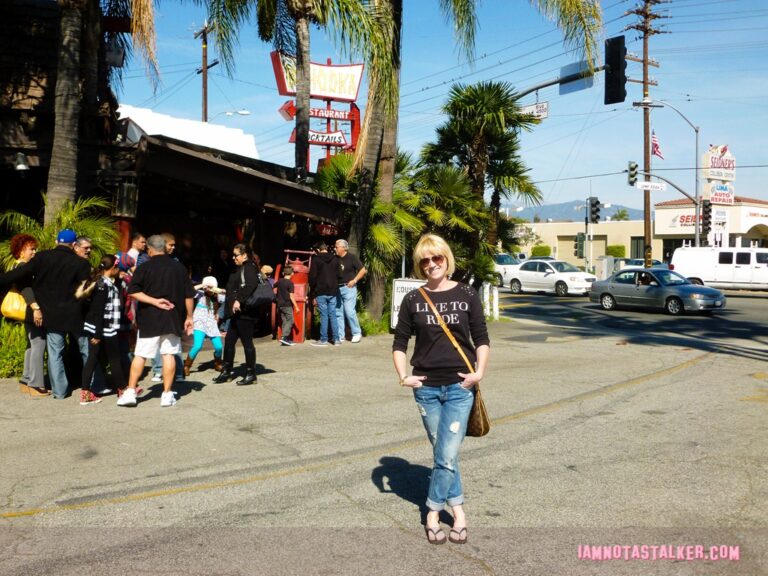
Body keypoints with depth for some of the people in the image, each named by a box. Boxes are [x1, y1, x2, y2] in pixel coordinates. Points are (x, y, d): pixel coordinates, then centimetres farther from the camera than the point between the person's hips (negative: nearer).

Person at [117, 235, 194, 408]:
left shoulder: (144, 268, -4)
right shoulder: (179, 267, 4)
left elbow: (133, 292, -13)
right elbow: (189, 295, 5)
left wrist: (154, 301, -12)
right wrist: (189, 317, 12)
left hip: (149, 319, -2)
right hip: (173, 318, 2)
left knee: (140, 355, 6)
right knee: (169, 355, 4)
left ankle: (130, 392, 8)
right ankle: (167, 394, 5)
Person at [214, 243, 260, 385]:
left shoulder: (249, 268, -11)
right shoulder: (240, 269, 20)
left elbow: (251, 284, -29)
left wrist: (239, 300, -30)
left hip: (245, 313, -10)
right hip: (237, 313, 10)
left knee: (247, 342, -2)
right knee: (229, 341, 13)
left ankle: (251, 374, 6)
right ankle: (226, 372, 22)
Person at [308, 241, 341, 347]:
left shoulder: (316, 260, -5)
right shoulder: (335, 260, 8)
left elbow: (312, 277, -7)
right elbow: (338, 275, 12)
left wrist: (312, 291, 1)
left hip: (321, 292, -4)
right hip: (333, 292, 4)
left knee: (324, 316, -1)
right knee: (333, 315, 7)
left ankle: (323, 340, 3)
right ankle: (336, 339, 6)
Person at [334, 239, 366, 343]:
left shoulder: (352, 257, -5)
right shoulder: (336, 259, 8)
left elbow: (363, 270, -4)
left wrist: (354, 280, -10)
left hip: (348, 288, -6)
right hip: (337, 288, 6)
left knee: (350, 311, -9)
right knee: (338, 313, 7)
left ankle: (357, 333, 3)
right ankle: (340, 335, 14)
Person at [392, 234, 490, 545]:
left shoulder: (466, 295, -1)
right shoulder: (413, 299, 2)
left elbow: (481, 339, 3)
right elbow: (400, 342, 6)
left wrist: (479, 371, -9)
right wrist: (403, 376, -6)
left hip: (460, 386, -1)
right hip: (426, 387, 2)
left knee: (447, 455, -5)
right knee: (443, 454, 10)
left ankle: (433, 513, 13)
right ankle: (458, 510, 24)